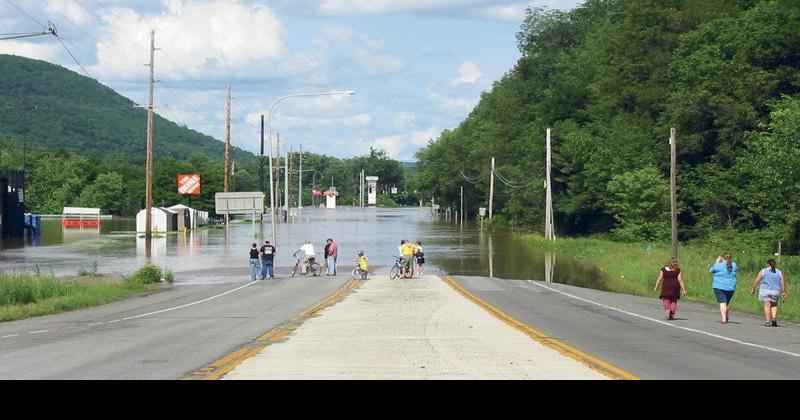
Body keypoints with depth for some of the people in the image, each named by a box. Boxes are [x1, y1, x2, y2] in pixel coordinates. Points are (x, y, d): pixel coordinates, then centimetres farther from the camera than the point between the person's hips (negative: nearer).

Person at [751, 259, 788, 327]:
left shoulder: (763, 271, 0)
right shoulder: (780, 272, 6)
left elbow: (757, 281, -1)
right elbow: (783, 283, 4)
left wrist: (753, 289, 9)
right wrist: (784, 292, 12)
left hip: (765, 290, -2)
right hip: (776, 291, 2)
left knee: (767, 305, -1)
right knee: (774, 305, 19)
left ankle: (768, 321, -10)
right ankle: (774, 317, 2)